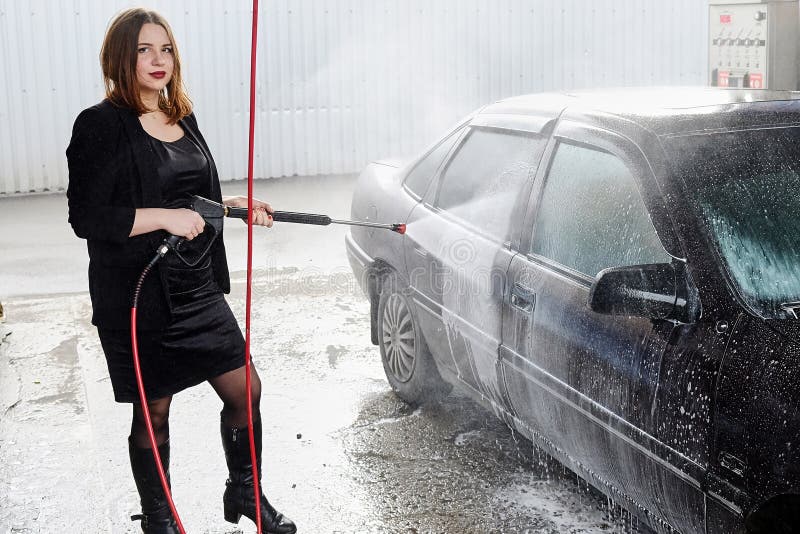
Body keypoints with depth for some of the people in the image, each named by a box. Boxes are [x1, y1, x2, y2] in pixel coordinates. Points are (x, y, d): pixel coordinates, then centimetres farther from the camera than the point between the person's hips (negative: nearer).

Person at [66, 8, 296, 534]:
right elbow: (86, 217, -18)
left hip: (198, 288, 6)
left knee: (245, 391, 9)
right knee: (153, 412, 8)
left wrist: (235, 205, 6)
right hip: (138, 298, -6)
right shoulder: (101, 126, -12)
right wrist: (165, 217, -22)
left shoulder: (183, 120, 10)